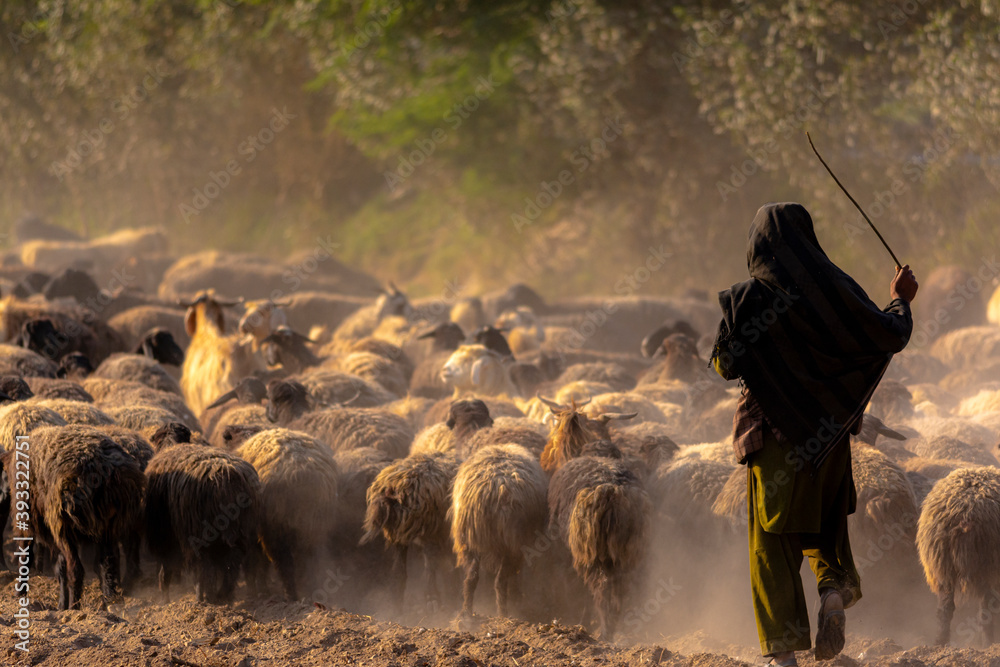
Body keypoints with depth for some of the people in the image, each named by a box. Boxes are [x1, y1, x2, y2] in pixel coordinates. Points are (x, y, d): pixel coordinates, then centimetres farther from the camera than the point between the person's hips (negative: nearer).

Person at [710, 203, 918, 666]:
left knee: (772, 541, 5)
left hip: (774, 432, -2)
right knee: (825, 524, 22)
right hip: (829, 432, 2)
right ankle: (834, 591, -6)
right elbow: (890, 336, -2)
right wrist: (901, 300, 18)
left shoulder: (747, 298, -11)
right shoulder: (834, 288, -6)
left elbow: (725, 365, -5)